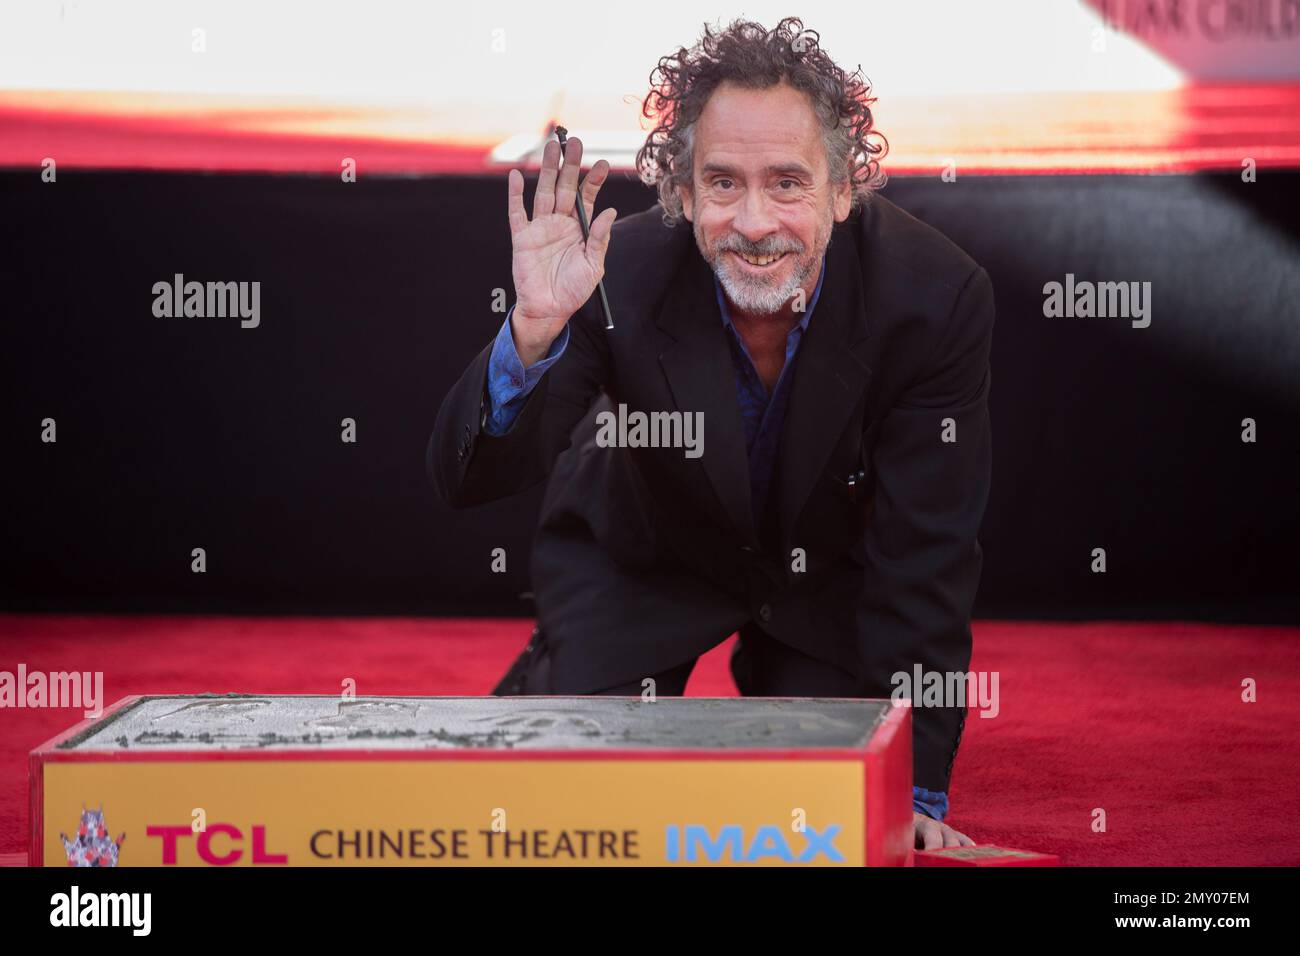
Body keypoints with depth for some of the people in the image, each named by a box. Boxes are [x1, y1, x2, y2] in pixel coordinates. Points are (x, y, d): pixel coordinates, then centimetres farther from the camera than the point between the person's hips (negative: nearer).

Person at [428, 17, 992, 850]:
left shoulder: (938, 298, -31)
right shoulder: (619, 276, -32)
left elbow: (923, 561, -25)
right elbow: (466, 480, -32)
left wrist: (919, 794, -25)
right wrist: (532, 332, -52)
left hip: (830, 571, 1)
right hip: (639, 560, -1)